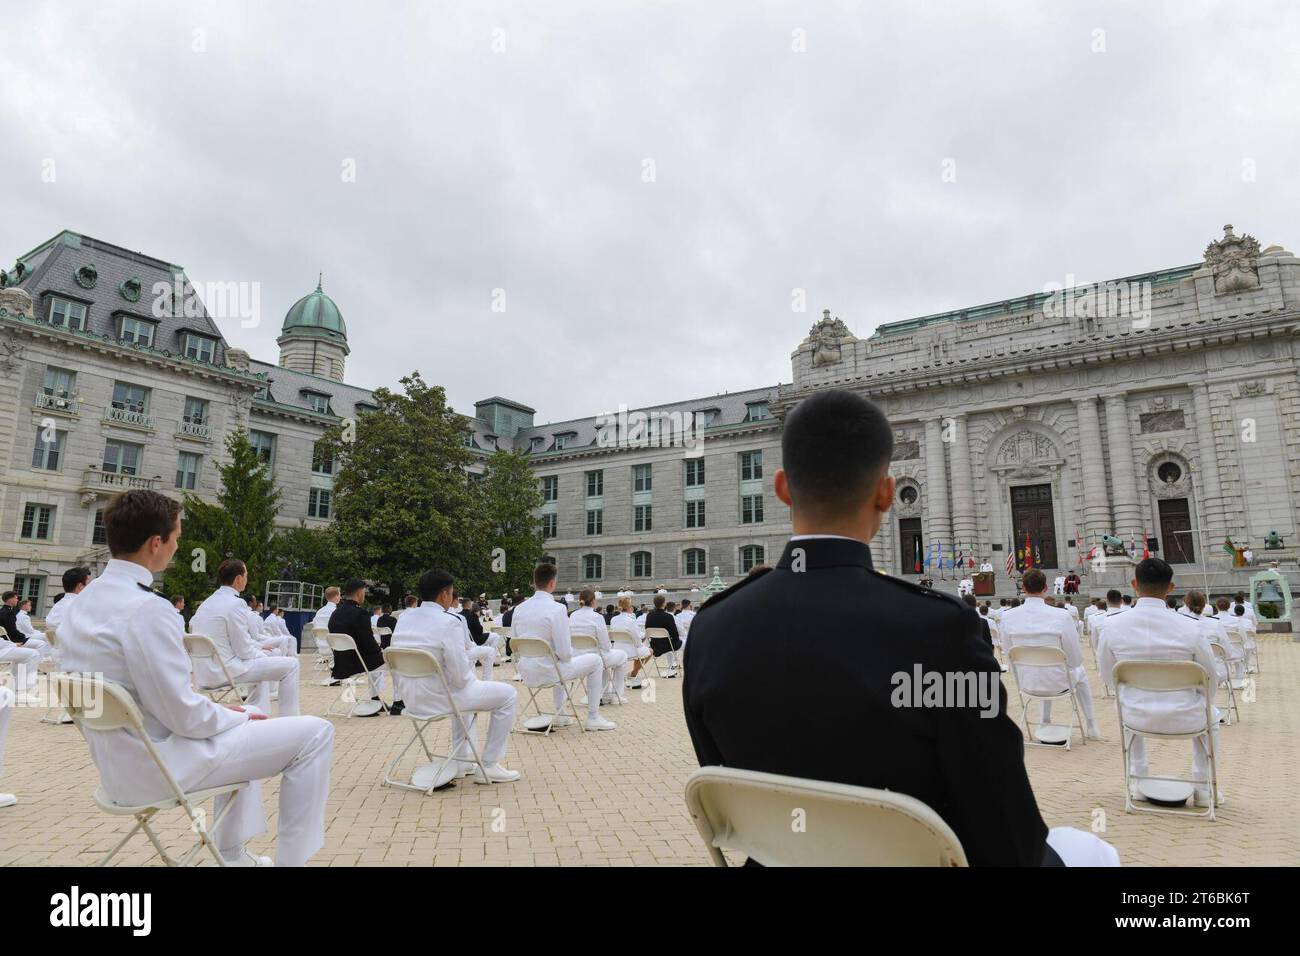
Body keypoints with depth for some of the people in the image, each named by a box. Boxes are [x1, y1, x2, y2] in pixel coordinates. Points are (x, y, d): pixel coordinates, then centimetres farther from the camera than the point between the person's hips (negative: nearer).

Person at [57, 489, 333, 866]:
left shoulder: (86, 600, 4)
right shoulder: (147, 608, -26)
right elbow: (185, 716, -23)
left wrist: (221, 709, 10)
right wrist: (240, 717, -5)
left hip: (120, 759, 10)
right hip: (162, 764, -10)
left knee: (241, 721, 31)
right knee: (314, 733, -6)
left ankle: (232, 854, 34)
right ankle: (290, 860, 5)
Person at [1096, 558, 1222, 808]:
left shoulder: (1113, 625, -13)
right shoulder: (1190, 627, -17)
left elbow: (1108, 674, 2)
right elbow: (1209, 678, -1)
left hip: (1138, 719, 1)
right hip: (1184, 720, -1)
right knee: (1210, 718, 35)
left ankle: (1138, 781, 40)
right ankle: (1203, 788, 35)